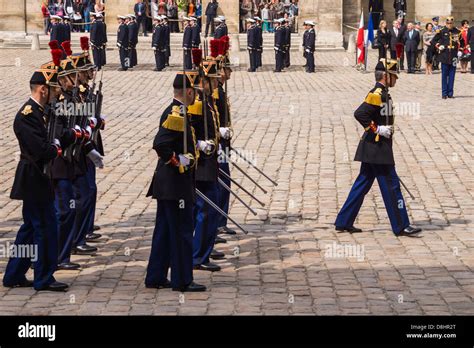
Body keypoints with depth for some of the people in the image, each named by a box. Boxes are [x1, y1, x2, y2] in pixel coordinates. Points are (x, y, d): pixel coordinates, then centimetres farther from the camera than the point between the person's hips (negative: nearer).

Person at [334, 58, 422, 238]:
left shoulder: (382, 94, 15)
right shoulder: (377, 94, -16)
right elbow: (359, 113, -26)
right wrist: (376, 129, -21)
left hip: (373, 149, 10)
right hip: (377, 149, -10)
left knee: (362, 184, 12)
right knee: (391, 185, -4)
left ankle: (344, 223, 15)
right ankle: (401, 226, 1)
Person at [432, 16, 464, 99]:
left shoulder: (457, 32, 5)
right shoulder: (441, 31, -1)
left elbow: (462, 42, 17)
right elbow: (434, 40, 7)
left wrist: (460, 50, 6)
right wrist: (438, 46, -9)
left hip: (454, 57, 2)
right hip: (444, 56, -2)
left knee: (452, 76, 4)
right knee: (444, 75, 2)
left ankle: (450, 93, 11)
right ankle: (444, 93, 7)